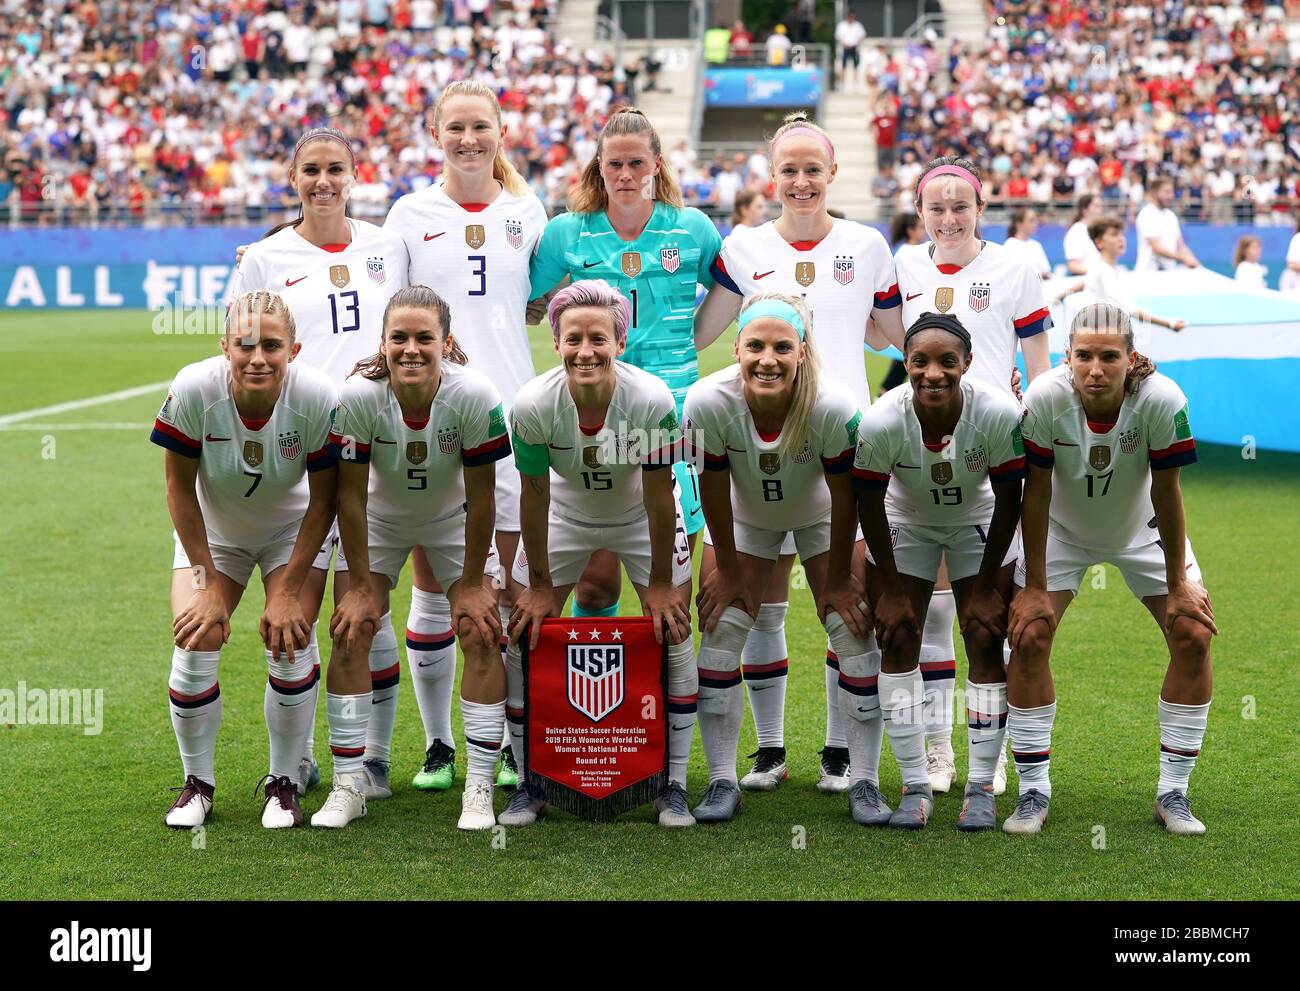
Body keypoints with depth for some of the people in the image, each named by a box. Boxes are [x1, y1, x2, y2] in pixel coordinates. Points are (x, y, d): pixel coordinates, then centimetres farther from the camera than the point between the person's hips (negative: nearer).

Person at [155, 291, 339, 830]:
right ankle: (197, 782, 8)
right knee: (195, 641, -14)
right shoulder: (194, 389, -30)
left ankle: (283, 782, 6)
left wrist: (289, 590, -16)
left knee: (289, 640, -15)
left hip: (292, 528, 0)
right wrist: (210, 584, -14)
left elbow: (323, 499, -17)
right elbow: (180, 489, -16)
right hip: (212, 529, 0)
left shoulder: (317, 396, -30)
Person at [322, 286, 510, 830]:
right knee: (350, 633, -8)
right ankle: (348, 785, 3)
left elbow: (481, 495, -21)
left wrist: (471, 582, -14)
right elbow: (351, 495, -20)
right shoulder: (357, 396, -31)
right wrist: (362, 585, -16)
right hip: (379, 518, 0)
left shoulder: (475, 396, -32)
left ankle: (479, 789, 0)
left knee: (482, 635, -9)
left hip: (453, 518, 0)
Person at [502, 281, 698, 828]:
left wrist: (661, 583, -12)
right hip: (565, 514, 1)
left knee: (673, 631, -6)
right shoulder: (533, 405, -31)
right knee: (523, 635, -3)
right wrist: (540, 585, -9)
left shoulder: (654, 401, -33)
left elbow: (659, 497, -21)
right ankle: (527, 785, 10)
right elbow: (534, 497, -17)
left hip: (641, 517, -1)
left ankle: (674, 787, 6)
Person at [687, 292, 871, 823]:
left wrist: (838, 579, -12)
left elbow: (845, 496, -22)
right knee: (719, 631, -6)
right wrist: (728, 570, -8)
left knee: (854, 631, -7)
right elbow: (714, 491, -19)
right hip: (745, 517, 1)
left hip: (821, 517, -1)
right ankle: (722, 782, 2)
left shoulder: (835, 407, -37)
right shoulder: (707, 402, -34)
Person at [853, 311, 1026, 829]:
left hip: (979, 524, 0)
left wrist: (985, 586, -13)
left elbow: (1009, 502, -18)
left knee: (985, 641, -6)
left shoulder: (999, 413, -32)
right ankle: (915, 786, 2)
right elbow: (869, 507, -16)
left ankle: (981, 788, 2)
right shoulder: (881, 422, -32)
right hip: (906, 523, 0)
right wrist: (889, 587, -10)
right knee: (898, 640, -6)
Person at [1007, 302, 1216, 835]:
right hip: (1062, 528, 0)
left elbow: (1167, 495, -22)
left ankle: (1173, 793, 3)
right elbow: (1035, 495, -22)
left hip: (1142, 530, 1)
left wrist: (1177, 585, -15)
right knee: (1029, 636, -13)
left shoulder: (1162, 400, -33)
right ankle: (1033, 792, 0)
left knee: (1193, 636, -10)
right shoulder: (1045, 399, -32)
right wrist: (1034, 587, -18)